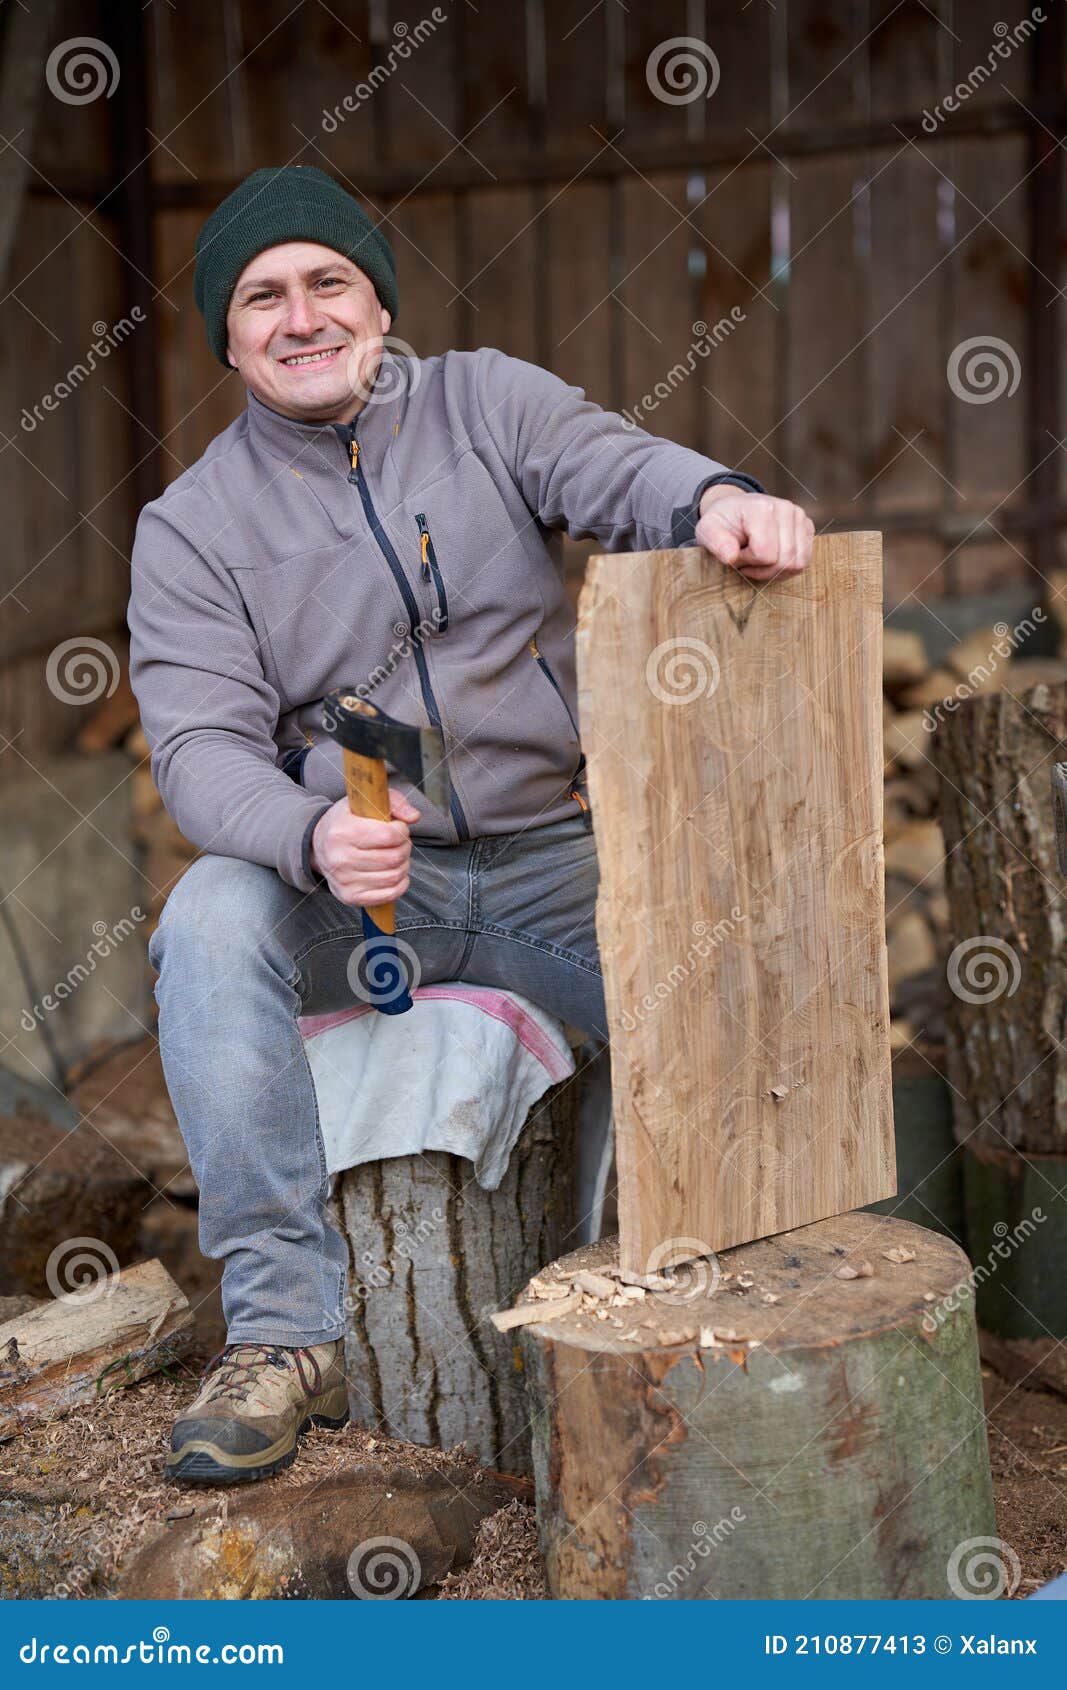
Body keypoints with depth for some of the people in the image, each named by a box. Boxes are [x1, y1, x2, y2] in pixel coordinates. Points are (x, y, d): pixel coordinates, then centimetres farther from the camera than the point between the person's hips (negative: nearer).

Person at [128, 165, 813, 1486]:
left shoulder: (484, 401, 6)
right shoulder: (193, 526, 2)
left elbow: (612, 466, -14)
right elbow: (203, 748, -10)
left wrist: (716, 497, -39)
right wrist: (314, 837, -33)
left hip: (554, 866, 1)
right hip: (348, 883, -1)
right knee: (209, 917, -31)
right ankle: (286, 1334, -26)